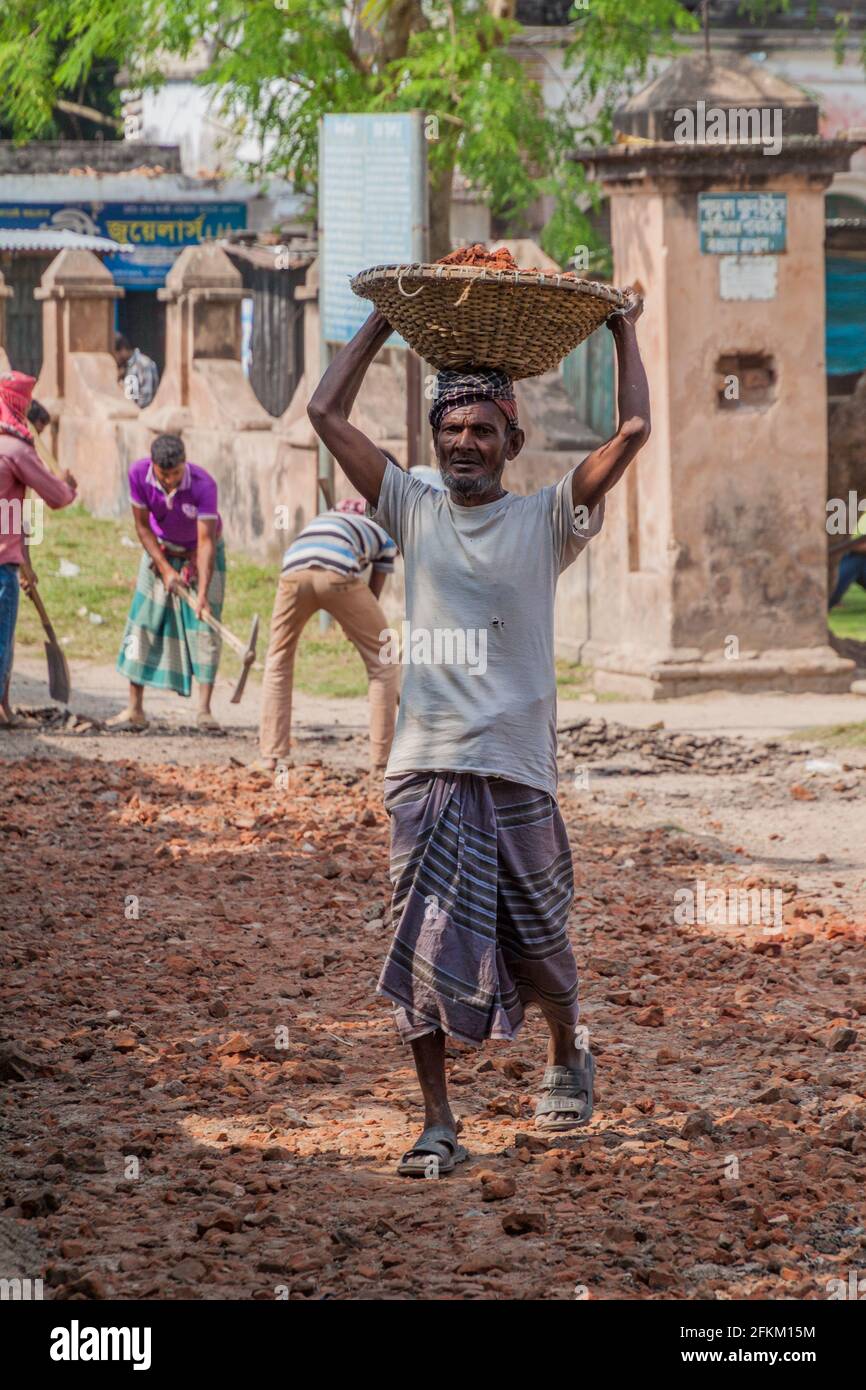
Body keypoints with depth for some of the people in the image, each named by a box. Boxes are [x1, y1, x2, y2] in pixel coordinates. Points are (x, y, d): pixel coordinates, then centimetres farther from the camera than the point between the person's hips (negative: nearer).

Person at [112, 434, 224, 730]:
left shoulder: (203, 484, -33)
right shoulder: (139, 474, -25)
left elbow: (206, 541, -34)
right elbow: (142, 525, -12)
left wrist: (203, 593, -40)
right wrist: (165, 568, -18)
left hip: (200, 552, -3)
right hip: (161, 551, 3)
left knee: (204, 626, -11)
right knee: (143, 623, -4)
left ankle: (204, 710, -12)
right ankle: (135, 709, -1)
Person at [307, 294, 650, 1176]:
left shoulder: (545, 521, 4)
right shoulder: (414, 510, 9)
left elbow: (632, 431, -4)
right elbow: (326, 412, 9)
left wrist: (624, 331, 5)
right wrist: (383, 323, 14)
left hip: (517, 770, -1)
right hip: (425, 768, 1)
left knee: (535, 944, 8)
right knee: (423, 946, -3)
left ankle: (566, 1054, 38)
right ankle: (437, 1126, 2)